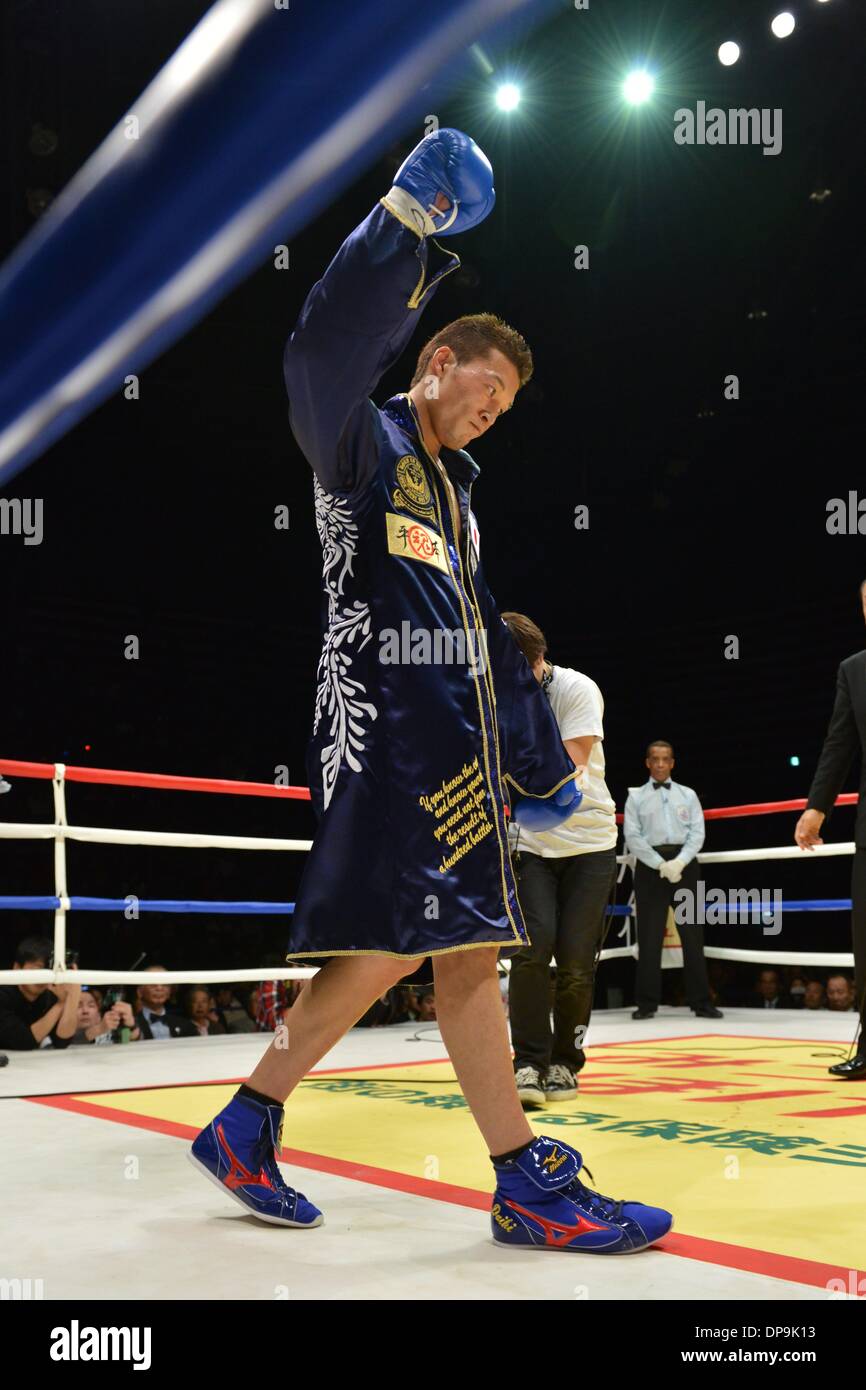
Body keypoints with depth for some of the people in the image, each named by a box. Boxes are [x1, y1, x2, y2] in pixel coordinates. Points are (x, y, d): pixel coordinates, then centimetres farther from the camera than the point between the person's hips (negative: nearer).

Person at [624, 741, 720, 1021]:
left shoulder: (688, 795, 13)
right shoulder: (636, 797, 8)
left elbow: (697, 833, 4)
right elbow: (632, 837, -2)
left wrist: (679, 862, -12)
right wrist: (661, 865, -12)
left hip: (684, 864, 1)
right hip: (650, 866, -1)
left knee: (692, 934, 0)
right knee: (649, 935, -3)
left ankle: (701, 1001, 3)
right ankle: (647, 1003, 2)